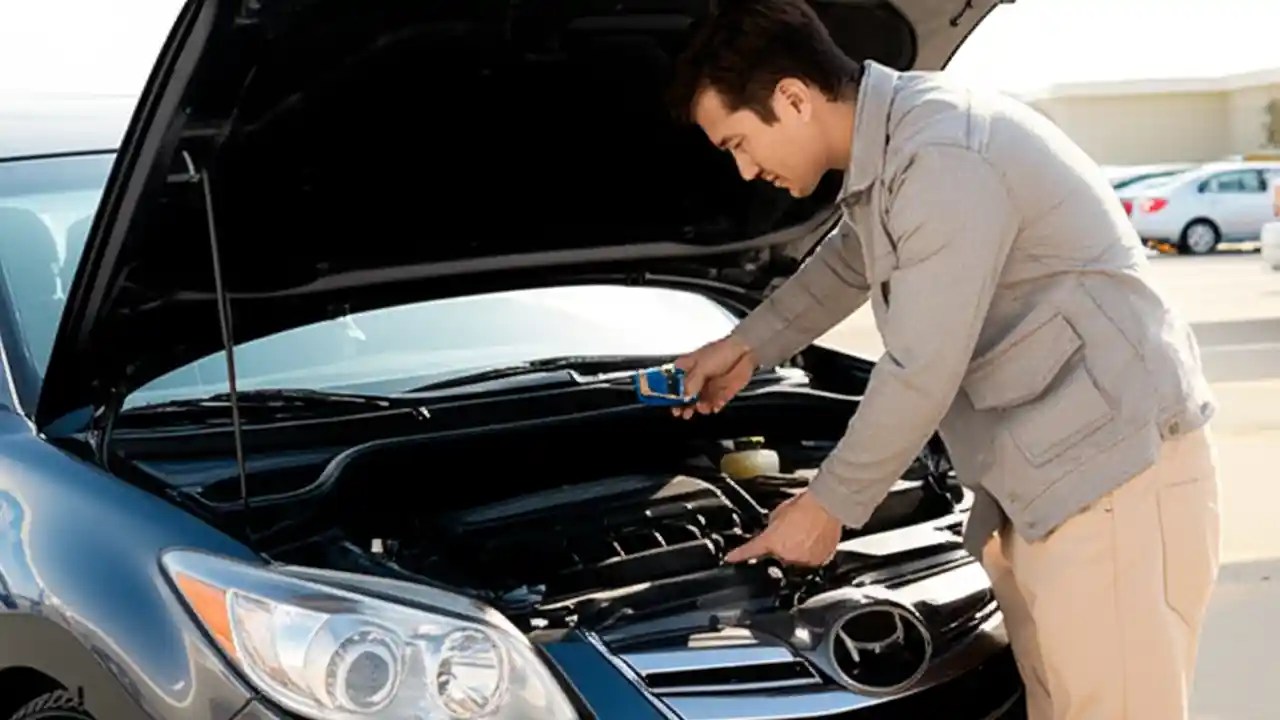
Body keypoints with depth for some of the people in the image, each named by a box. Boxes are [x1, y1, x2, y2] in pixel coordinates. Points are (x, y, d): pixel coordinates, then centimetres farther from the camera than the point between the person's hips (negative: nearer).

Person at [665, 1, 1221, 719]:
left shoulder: (943, 158, -22)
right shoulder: (893, 138, 9)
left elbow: (921, 374, -20)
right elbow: (848, 263, 30)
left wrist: (828, 507, -8)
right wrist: (748, 346, 30)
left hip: (1115, 468, -9)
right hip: (1040, 476, 9)